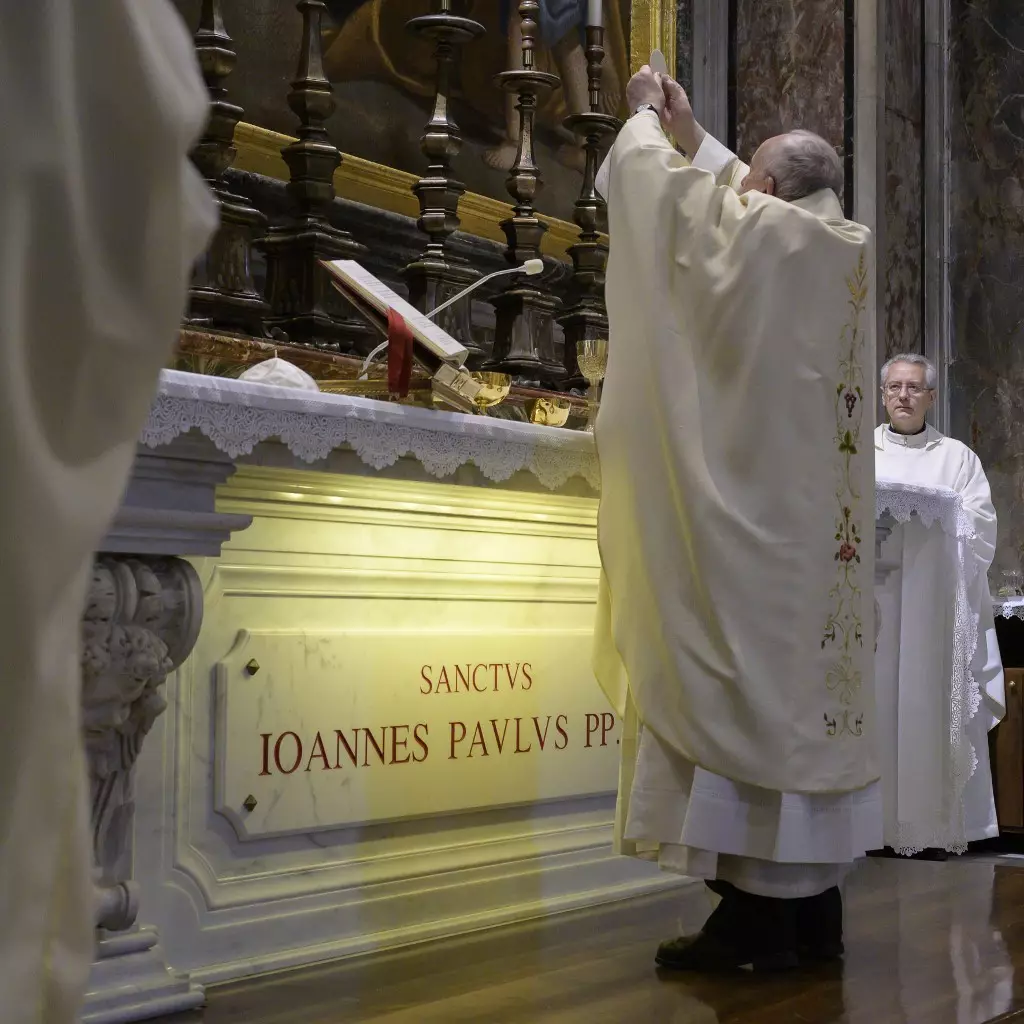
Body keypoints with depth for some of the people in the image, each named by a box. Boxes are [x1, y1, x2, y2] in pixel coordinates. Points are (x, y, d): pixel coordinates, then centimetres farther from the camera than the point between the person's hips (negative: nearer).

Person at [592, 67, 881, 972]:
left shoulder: (751, 230, -9)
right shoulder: (850, 250, 12)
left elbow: (644, 176, 5)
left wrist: (647, 117, 24)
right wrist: (695, 132, 37)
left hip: (750, 510, -7)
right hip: (821, 519, 7)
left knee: (747, 683, -7)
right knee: (803, 679, 8)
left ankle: (758, 917, -6)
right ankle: (814, 908, 12)